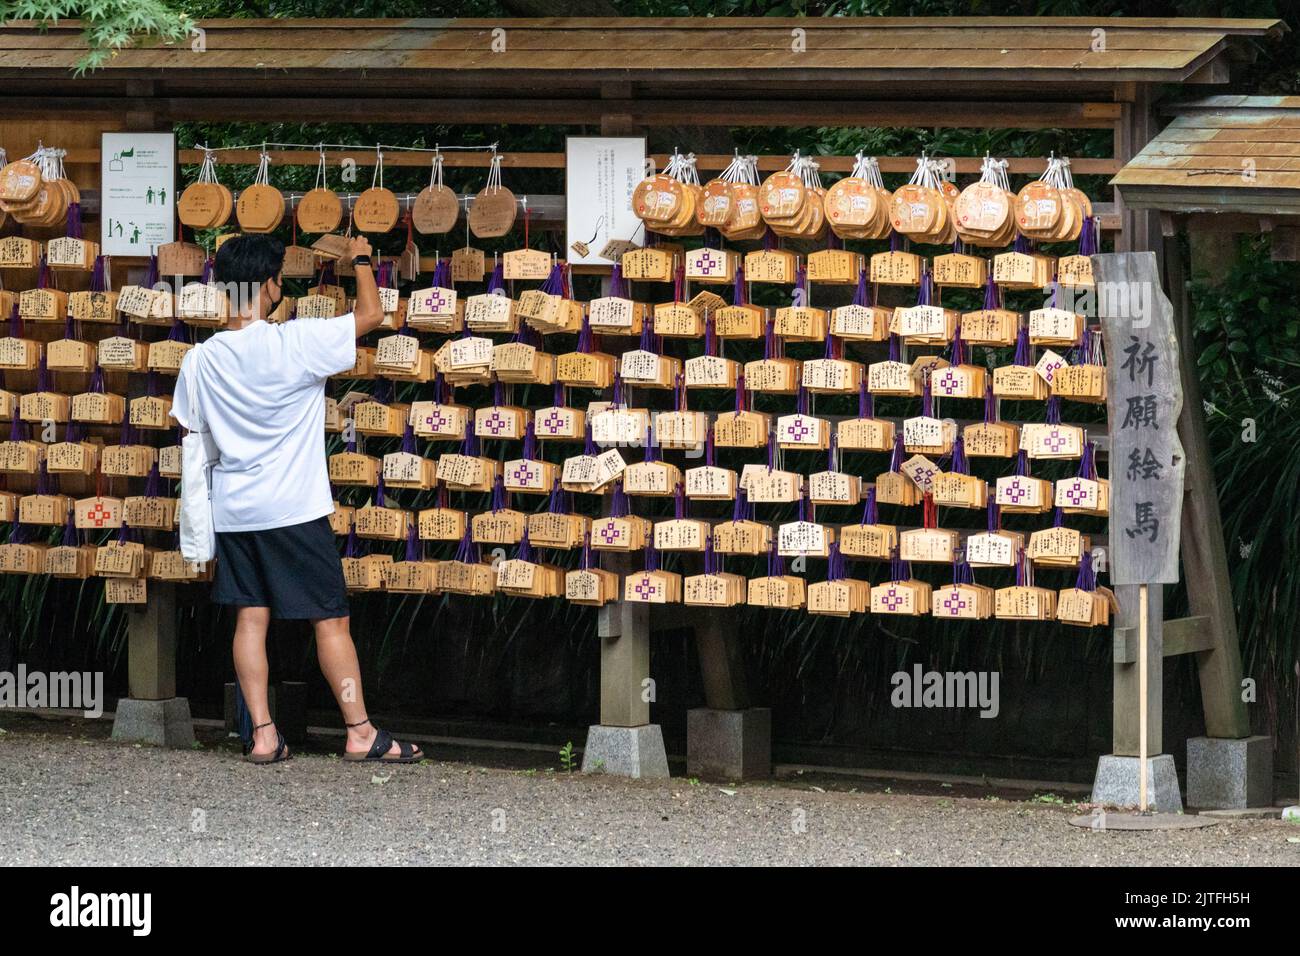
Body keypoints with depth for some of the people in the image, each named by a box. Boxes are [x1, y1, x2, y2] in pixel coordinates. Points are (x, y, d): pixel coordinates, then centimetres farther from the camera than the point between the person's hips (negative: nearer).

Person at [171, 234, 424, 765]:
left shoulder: (201, 361, -1)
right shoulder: (294, 343, -16)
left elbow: (190, 432, 8)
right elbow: (370, 314, -8)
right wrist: (361, 259, 9)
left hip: (233, 512, 5)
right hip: (294, 510, -5)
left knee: (251, 618, 8)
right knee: (331, 620, 2)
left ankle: (262, 736, 6)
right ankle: (360, 733, 5)